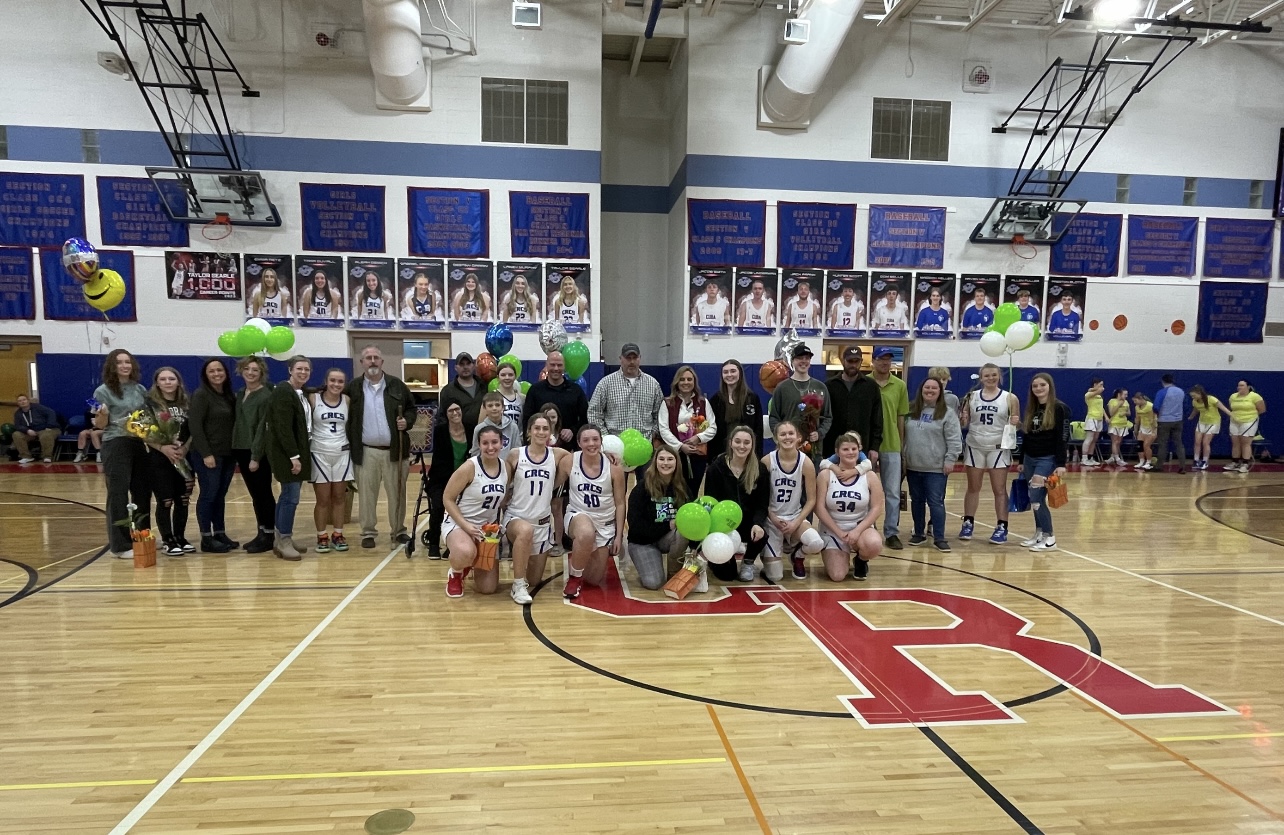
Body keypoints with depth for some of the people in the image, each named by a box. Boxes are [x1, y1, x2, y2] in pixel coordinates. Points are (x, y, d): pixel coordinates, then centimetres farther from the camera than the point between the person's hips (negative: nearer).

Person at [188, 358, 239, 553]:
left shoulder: (230, 395, 11)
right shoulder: (200, 394, -7)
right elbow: (194, 425, -13)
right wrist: (206, 453, -17)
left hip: (228, 454, 6)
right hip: (208, 454, -6)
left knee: (220, 495, 12)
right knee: (208, 495, -1)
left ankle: (220, 534, 19)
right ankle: (206, 538, 6)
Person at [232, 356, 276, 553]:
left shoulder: (266, 396, -11)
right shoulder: (240, 395, 12)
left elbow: (262, 428, -15)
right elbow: (237, 424, 13)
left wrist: (256, 456, -18)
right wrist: (235, 454, 9)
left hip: (258, 453, -7)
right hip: (241, 451, 7)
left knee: (264, 494, 0)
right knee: (255, 495, 12)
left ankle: (269, 536, 8)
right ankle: (261, 533, 20)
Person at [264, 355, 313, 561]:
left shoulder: (302, 393, 13)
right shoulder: (283, 391, -13)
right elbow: (283, 427, -19)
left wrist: (300, 454, 8)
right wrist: (293, 456, -22)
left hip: (298, 451, 9)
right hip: (286, 453, -9)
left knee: (288, 496, 13)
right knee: (291, 497, -8)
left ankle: (282, 540, 20)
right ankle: (284, 542, 0)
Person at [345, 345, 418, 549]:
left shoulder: (396, 385, 4)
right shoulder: (353, 388, 4)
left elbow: (412, 408, 10)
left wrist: (407, 421, -9)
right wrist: (349, 443, -3)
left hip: (394, 450, 0)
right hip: (366, 452, 0)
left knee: (397, 493, 7)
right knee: (367, 494, 6)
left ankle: (398, 530, 20)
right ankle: (368, 532, 18)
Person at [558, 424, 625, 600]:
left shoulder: (614, 468, -12)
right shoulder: (568, 461, -12)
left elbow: (620, 504, -4)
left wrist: (618, 536, -4)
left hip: (605, 523, 2)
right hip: (577, 515, -2)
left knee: (595, 579, 8)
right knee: (586, 534, -42)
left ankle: (577, 561, 45)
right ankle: (574, 577, -12)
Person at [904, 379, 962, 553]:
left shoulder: (948, 413, -4)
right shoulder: (911, 410, 8)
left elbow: (954, 440, -7)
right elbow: (903, 435, 13)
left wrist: (950, 460, -12)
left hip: (936, 468, -4)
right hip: (913, 466, 5)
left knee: (936, 502, -3)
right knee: (916, 501, 13)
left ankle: (939, 538, 4)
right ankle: (919, 533, 24)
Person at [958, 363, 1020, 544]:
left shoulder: (1010, 398, -2)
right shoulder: (972, 396, 3)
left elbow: (1018, 424, 4)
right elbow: (964, 423, 8)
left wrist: (1015, 423, -17)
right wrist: (963, 419, -13)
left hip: (999, 448, -2)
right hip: (975, 447, 2)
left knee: (999, 489, 2)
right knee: (973, 488, 10)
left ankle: (1001, 527, 7)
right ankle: (968, 523, 19)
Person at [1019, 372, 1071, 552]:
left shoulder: (1059, 408, -9)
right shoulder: (1031, 408, 10)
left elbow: (1062, 438, -13)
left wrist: (1061, 464, -19)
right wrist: (1022, 462, 16)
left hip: (1048, 460, -7)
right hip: (1030, 459, 7)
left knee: (1036, 498, -10)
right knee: (1034, 500, 10)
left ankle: (1050, 539, 0)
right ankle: (1039, 534, 21)